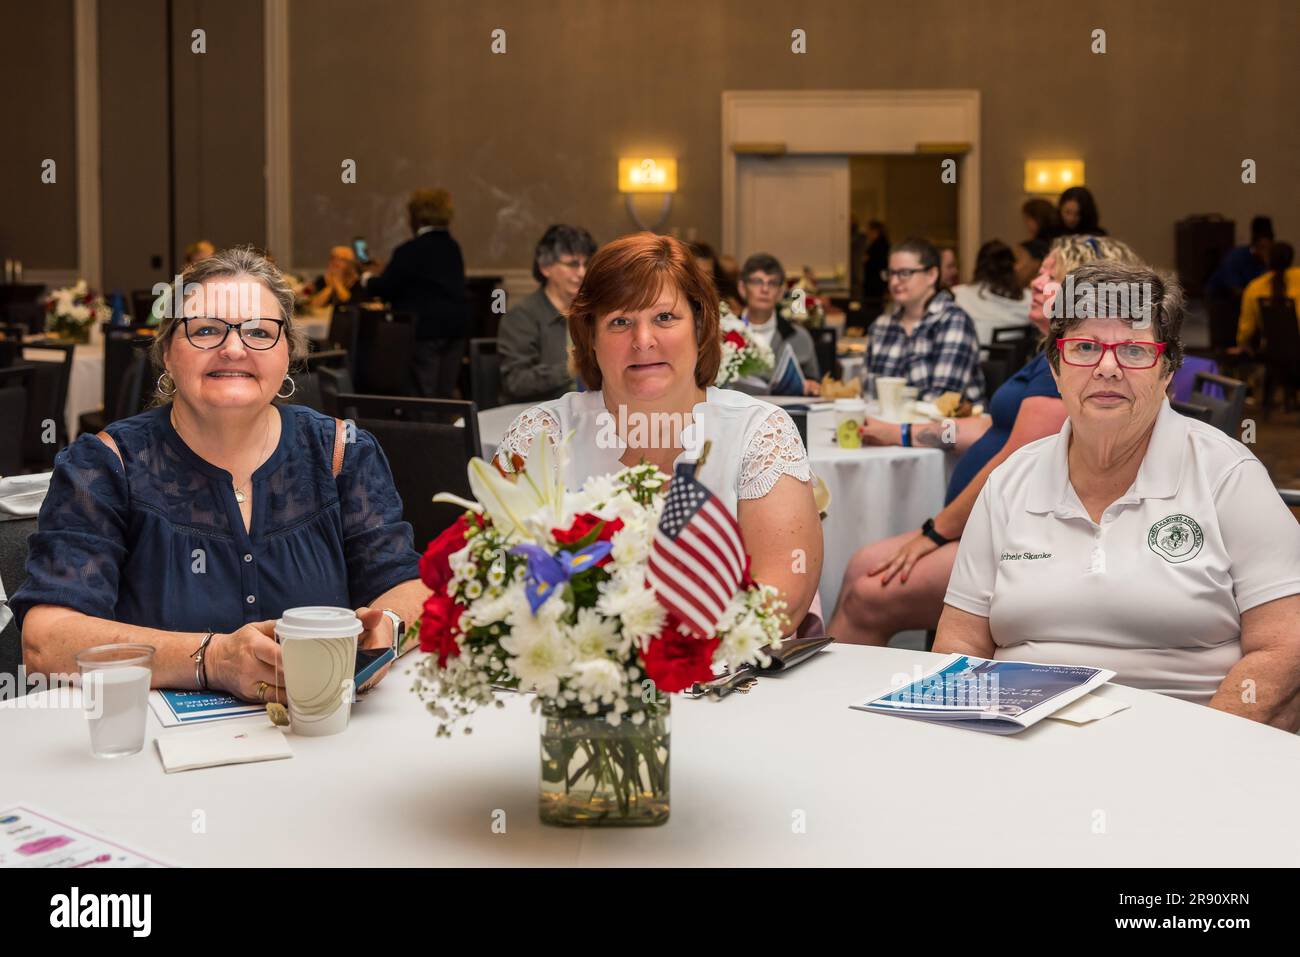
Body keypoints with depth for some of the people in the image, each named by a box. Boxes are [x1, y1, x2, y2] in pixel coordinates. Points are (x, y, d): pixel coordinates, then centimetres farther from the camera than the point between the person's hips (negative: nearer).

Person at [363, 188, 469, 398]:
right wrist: (383, 276, 29)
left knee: (423, 396, -4)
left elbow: (384, 288, -10)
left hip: (426, 329, -7)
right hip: (455, 327, 7)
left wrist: (367, 278, 13)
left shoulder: (410, 250, -13)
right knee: (445, 394, 11)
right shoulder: (453, 247, 12)